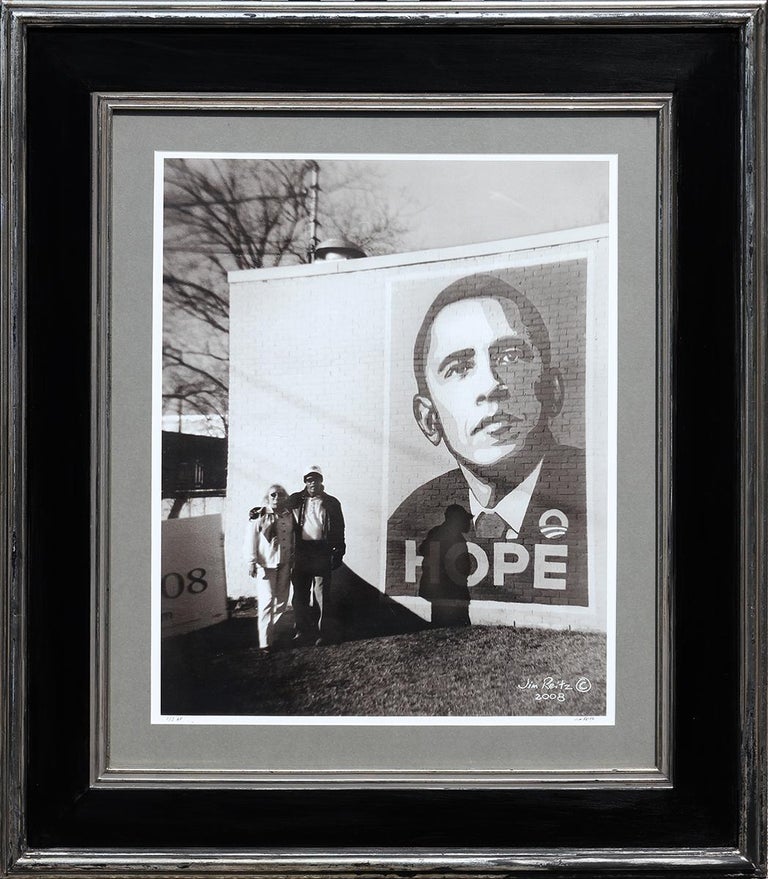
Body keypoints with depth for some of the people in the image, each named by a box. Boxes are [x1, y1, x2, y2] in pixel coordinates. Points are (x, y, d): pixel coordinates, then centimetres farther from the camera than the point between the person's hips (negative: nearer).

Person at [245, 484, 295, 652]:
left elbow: (293, 540, 12)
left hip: (284, 563, 5)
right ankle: (265, 642, -7)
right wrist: (252, 562, -7)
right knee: (267, 601, -9)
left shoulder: (289, 516, 8)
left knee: (281, 601, 8)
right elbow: (251, 540, -3)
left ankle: (270, 631, 25)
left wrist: (293, 561, 10)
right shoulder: (258, 516, -4)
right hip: (265, 563, -5)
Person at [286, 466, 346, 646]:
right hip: (301, 551, 3)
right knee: (300, 592, 6)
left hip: (322, 551, -3)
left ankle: (325, 632, 4)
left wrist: (338, 553, -1)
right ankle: (302, 630, 15)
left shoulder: (331, 503, 6)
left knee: (322, 593, -2)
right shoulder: (296, 500, 10)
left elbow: (339, 530, 6)